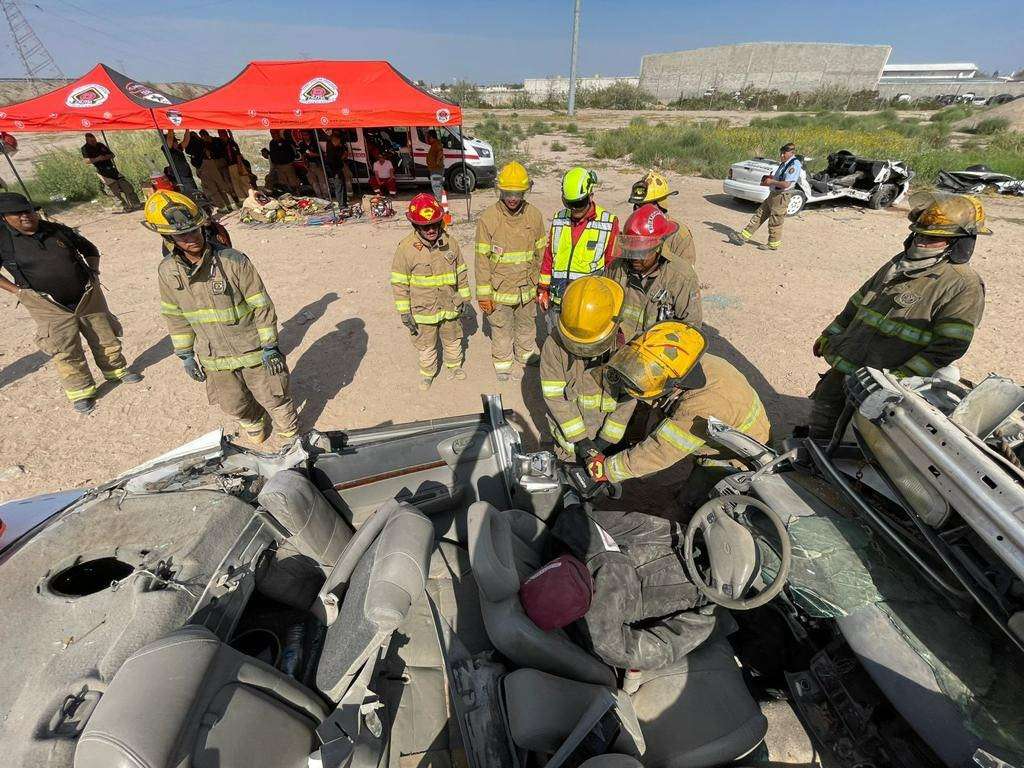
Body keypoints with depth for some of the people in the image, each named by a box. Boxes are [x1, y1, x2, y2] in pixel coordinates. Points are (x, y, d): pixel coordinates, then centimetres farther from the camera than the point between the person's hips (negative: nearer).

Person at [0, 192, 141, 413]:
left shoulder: (57, 230, 1)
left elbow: (90, 250, 16)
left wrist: (93, 273, 7)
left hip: (88, 297, 2)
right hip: (51, 308, -2)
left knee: (106, 339, 13)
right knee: (66, 354, 0)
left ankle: (116, 370, 36)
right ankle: (81, 391, 14)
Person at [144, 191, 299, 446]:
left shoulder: (233, 261, -19)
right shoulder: (167, 272, -4)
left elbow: (262, 305, -14)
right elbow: (175, 316, 8)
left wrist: (270, 346, -13)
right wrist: (186, 355, 9)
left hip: (252, 349, -4)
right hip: (214, 357, 4)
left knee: (273, 398, 9)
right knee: (233, 404, 20)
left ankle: (290, 435, 35)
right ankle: (254, 425, 51)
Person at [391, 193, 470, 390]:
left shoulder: (450, 243, -6)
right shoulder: (406, 248, -16)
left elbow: (461, 273, 6)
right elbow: (399, 282, -11)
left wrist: (465, 298, 9)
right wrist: (404, 312, -10)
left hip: (450, 306, 3)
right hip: (423, 310, -3)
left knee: (453, 340, 22)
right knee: (426, 345, 15)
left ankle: (454, 367, 46)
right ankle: (427, 373, 39)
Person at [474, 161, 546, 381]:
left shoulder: (534, 216, -3)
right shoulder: (488, 219, -13)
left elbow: (541, 253, 5)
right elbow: (482, 259, -11)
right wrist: (483, 294, -11)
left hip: (527, 287, 3)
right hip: (500, 289, -3)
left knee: (527, 323, 22)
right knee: (501, 328, 13)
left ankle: (525, 352, 48)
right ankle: (502, 361, 35)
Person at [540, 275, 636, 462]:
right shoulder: (554, 345, -19)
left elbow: (627, 400, -11)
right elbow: (555, 396, -16)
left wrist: (606, 439, -12)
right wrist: (579, 438, -18)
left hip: (607, 434, 1)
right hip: (568, 432, 0)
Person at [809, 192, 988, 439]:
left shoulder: (964, 286, -11)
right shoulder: (900, 262, 10)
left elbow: (949, 347, -17)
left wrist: (902, 377, -23)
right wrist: (829, 335, 18)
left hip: (888, 379, -7)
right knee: (825, 400, 15)